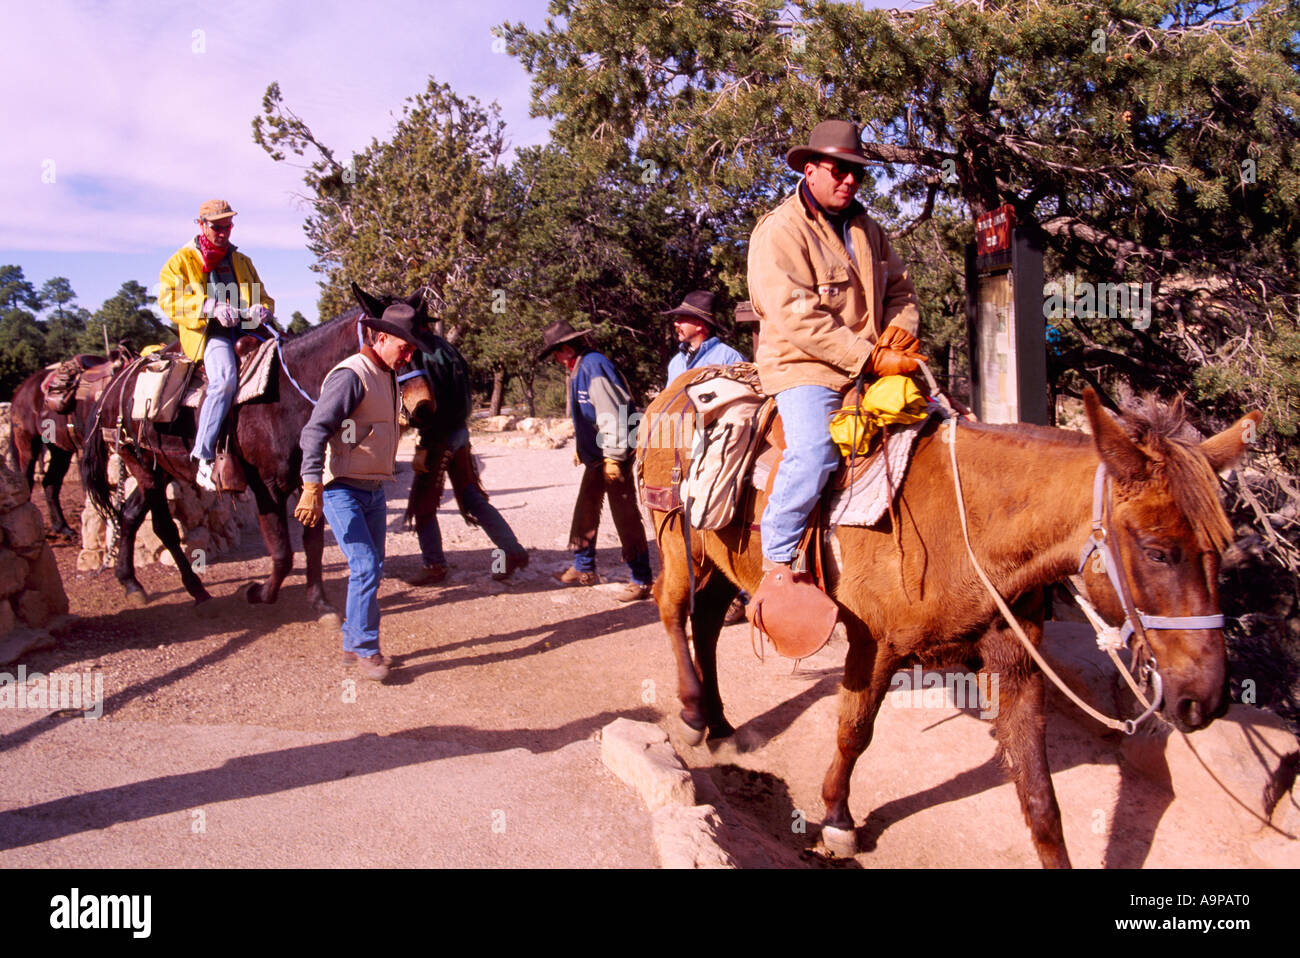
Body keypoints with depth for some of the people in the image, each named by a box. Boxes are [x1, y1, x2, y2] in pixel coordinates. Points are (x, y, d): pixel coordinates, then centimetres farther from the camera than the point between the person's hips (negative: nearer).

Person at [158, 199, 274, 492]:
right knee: (226, 377, -34)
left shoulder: (241, 261, 26)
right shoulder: (182, 259, 11)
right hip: (208, 334, -5)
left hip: (243, 330, 5)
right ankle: (204, 459, -33)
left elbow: (264, 298, 23)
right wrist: (211, 307, -18)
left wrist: (261, 310, -4)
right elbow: (169, 298, -2)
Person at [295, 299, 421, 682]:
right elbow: (315, 430, -25)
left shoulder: (387, 377, 13)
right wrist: (312, 487, -34)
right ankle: (364, 649, -1)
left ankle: (353, 643, 24)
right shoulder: (352, 375, -16)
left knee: (372, 568, 12)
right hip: (342, 489, -9)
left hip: (374, 490, 9)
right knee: (366, 566, -13)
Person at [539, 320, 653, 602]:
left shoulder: (594, 366, -17)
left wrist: (613, 457, -24)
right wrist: (581, 448, 23)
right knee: (584, 511, 17)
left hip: (613, 455, -10)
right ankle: (584, 568, 32)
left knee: (625, 516, -5)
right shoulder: (578, 369, 14)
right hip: (595, 456, 10)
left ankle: (641, 581, 2)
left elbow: (612, 413, -23)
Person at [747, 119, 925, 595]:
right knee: (814, 451, -30)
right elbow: (798, 318, -18)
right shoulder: (780, 231, -8)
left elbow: (900, 290, 24)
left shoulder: (868, 230, 18)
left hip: (872, 366, 8)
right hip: (803, 366, -8)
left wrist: (901, 328, -2)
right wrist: (871, 358, -21)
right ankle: (776, 562, -17)